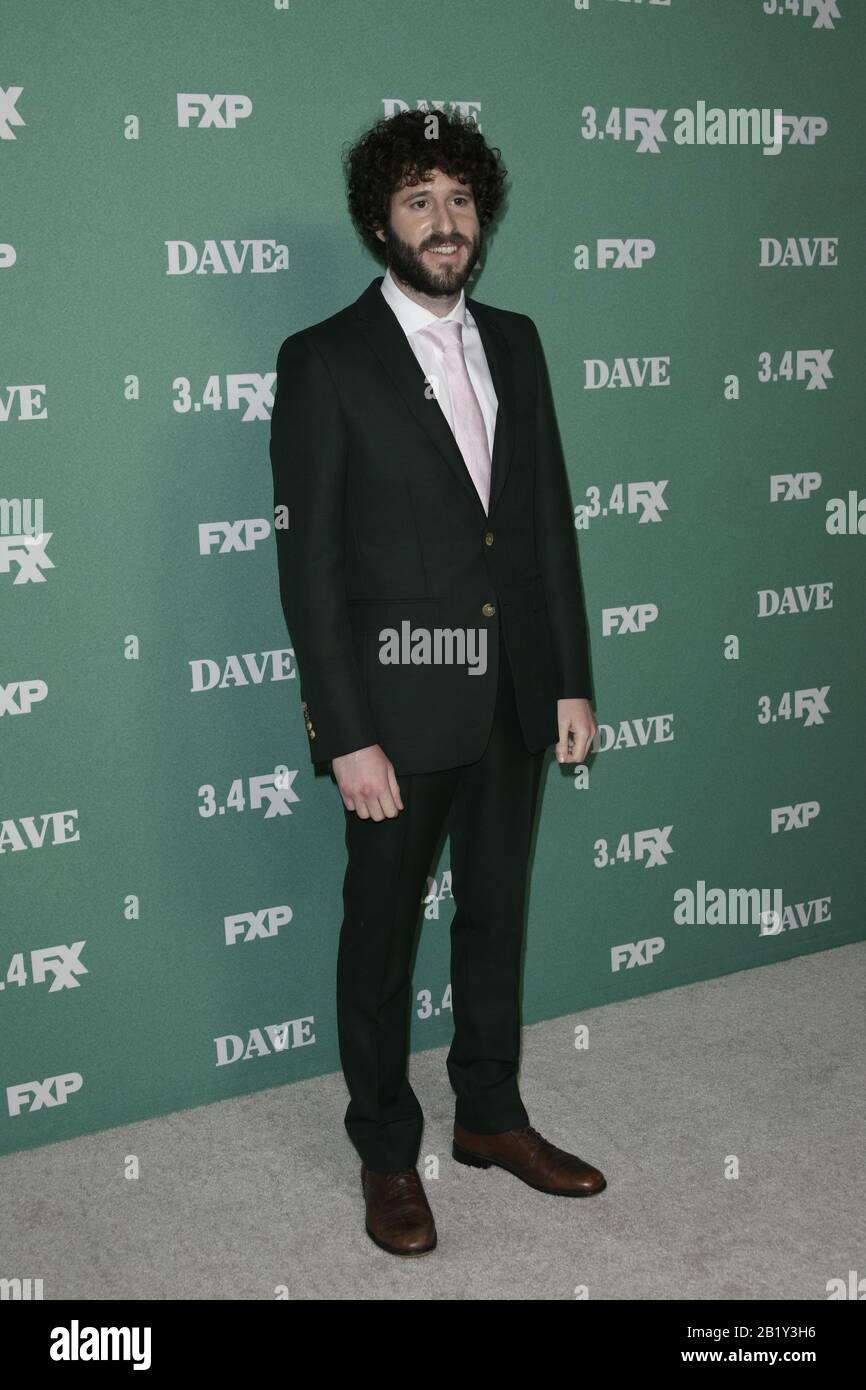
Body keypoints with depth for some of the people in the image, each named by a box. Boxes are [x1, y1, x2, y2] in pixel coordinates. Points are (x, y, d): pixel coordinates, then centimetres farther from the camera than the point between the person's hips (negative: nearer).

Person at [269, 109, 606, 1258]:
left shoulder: (514, 342, 7)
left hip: (513, 702, 5)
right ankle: (387, 1153, 29)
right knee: (382, 935, 10)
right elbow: (309, 565, -12)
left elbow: (549, 519, 9)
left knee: (496, 914, 18)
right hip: (400, 710, -5)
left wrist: (571, 680, 6)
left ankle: (491, 1115, 38)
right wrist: (348, 736, -16)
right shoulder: (324, 362, -10)